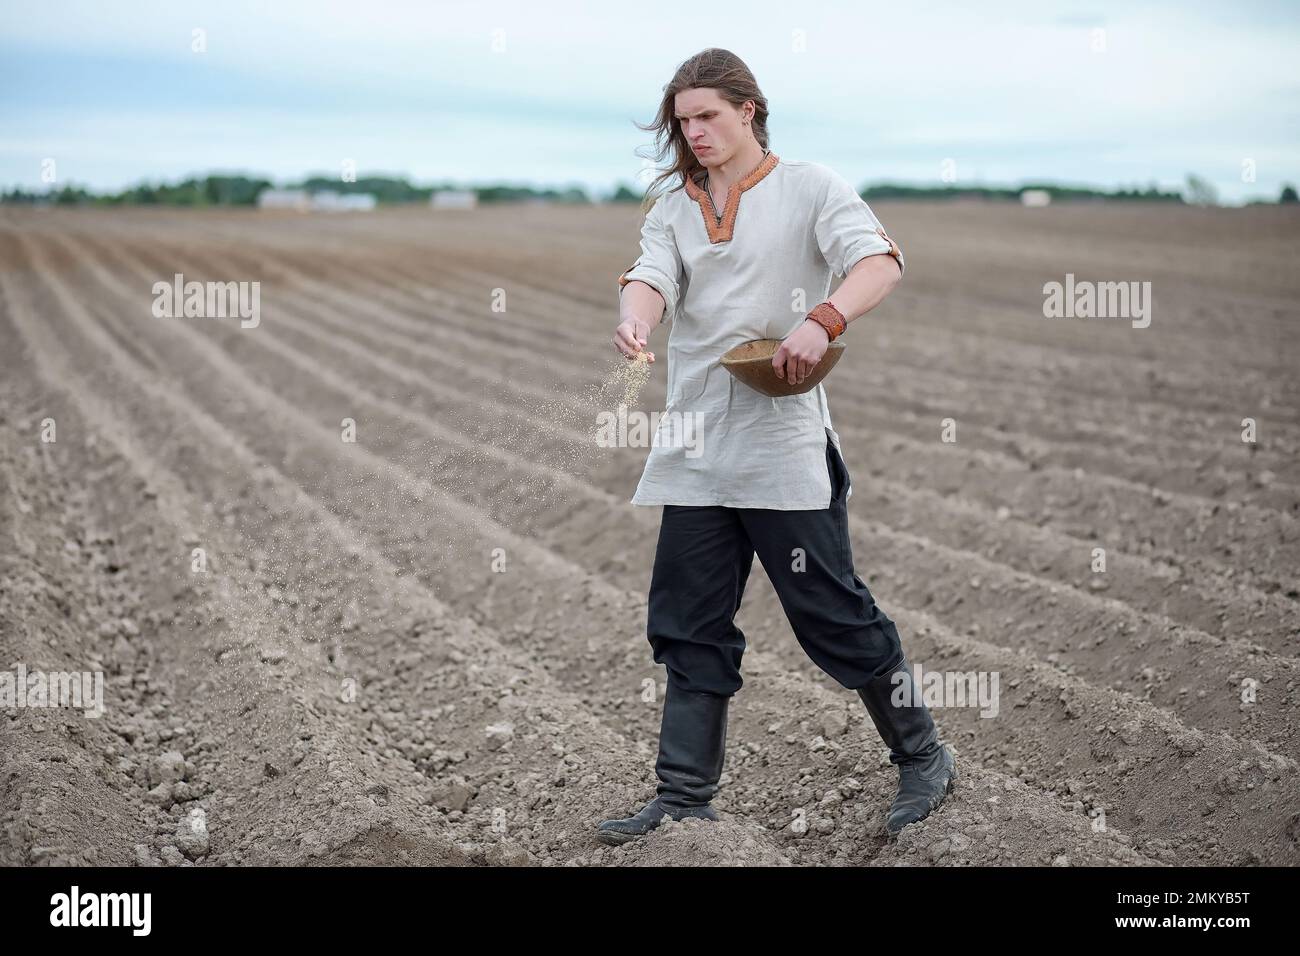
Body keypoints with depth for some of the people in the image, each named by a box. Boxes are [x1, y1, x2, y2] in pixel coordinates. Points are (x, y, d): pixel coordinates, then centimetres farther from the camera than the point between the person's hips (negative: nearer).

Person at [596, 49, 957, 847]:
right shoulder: (674, 208, 15)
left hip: (783, 440, -5)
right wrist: (635, 321, -27)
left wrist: (823, 321, -32)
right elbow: (653, 275, -3)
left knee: (834, 614, 0)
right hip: (695, 446, 5)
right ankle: (686, 797, 16)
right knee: (690, 626, 7)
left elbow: (881, 263, -12)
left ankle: (924, 759, 19)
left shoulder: (810, 186, 1)